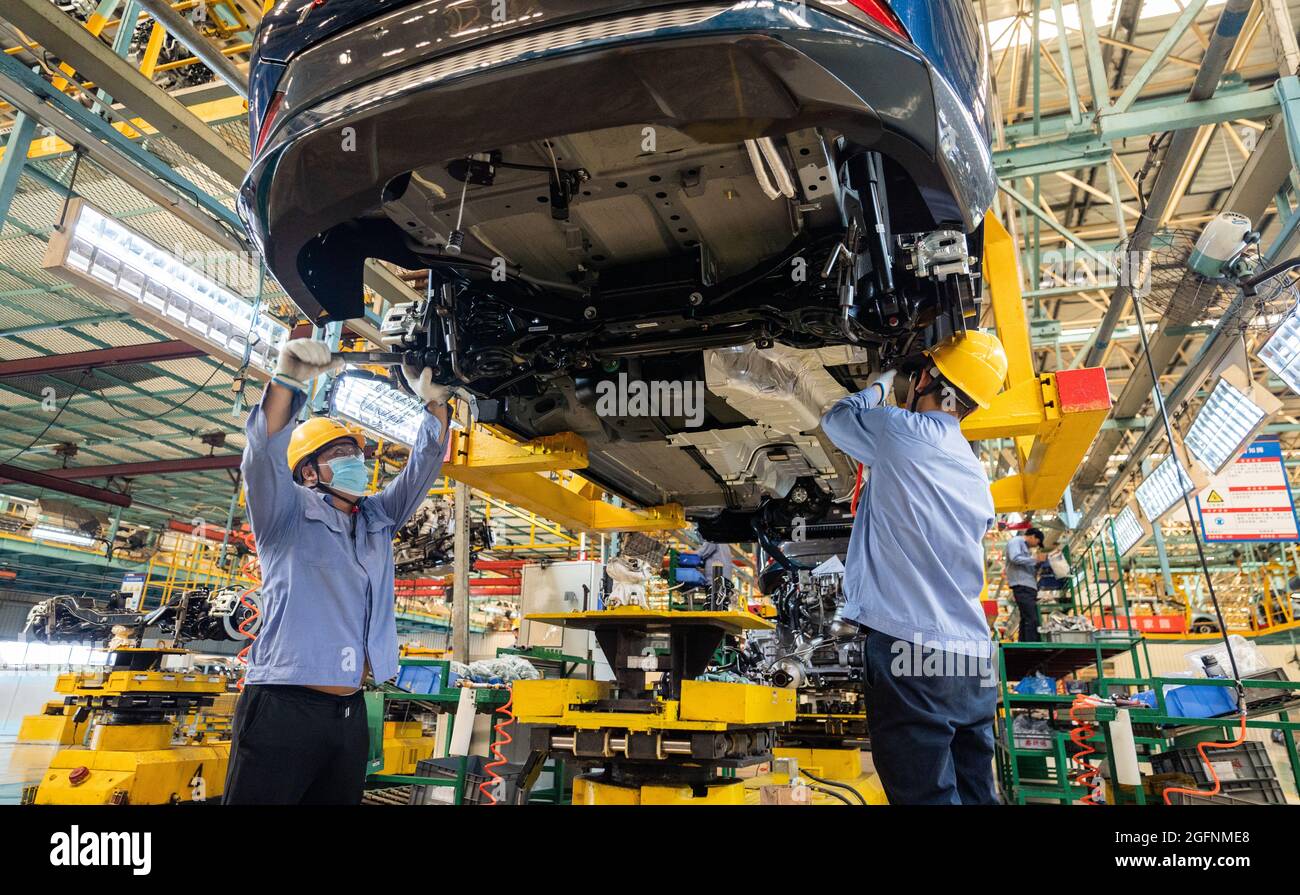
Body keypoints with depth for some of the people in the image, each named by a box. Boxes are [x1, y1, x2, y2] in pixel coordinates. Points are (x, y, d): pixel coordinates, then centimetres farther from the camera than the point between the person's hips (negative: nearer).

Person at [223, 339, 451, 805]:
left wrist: (434, 402, -3)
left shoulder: (377, 519, 16)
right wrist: (288, 378, -31)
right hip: (283, 710, -5)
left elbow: (424, 464, 11)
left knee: (340, 797, 11)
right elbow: (265, 452, -17)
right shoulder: (288, 513, 1)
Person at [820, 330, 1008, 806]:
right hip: (973, 661, 8)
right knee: (973, 792, 13)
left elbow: (835, 419, 13)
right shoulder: (975, 472, 17)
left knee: (925, 793, -3)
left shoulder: (898, 429, -6)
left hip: (909, 648, -8)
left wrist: (880, 385, 32)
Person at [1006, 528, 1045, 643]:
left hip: (1028, 586, 10)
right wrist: (1035, 559, -13)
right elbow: (1015, 558, -18)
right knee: (1032, 619, -15)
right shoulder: (1015, 541, -1)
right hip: (1021, 586, -10)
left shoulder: (1025, 546, 27)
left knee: (1026, 619, 7)